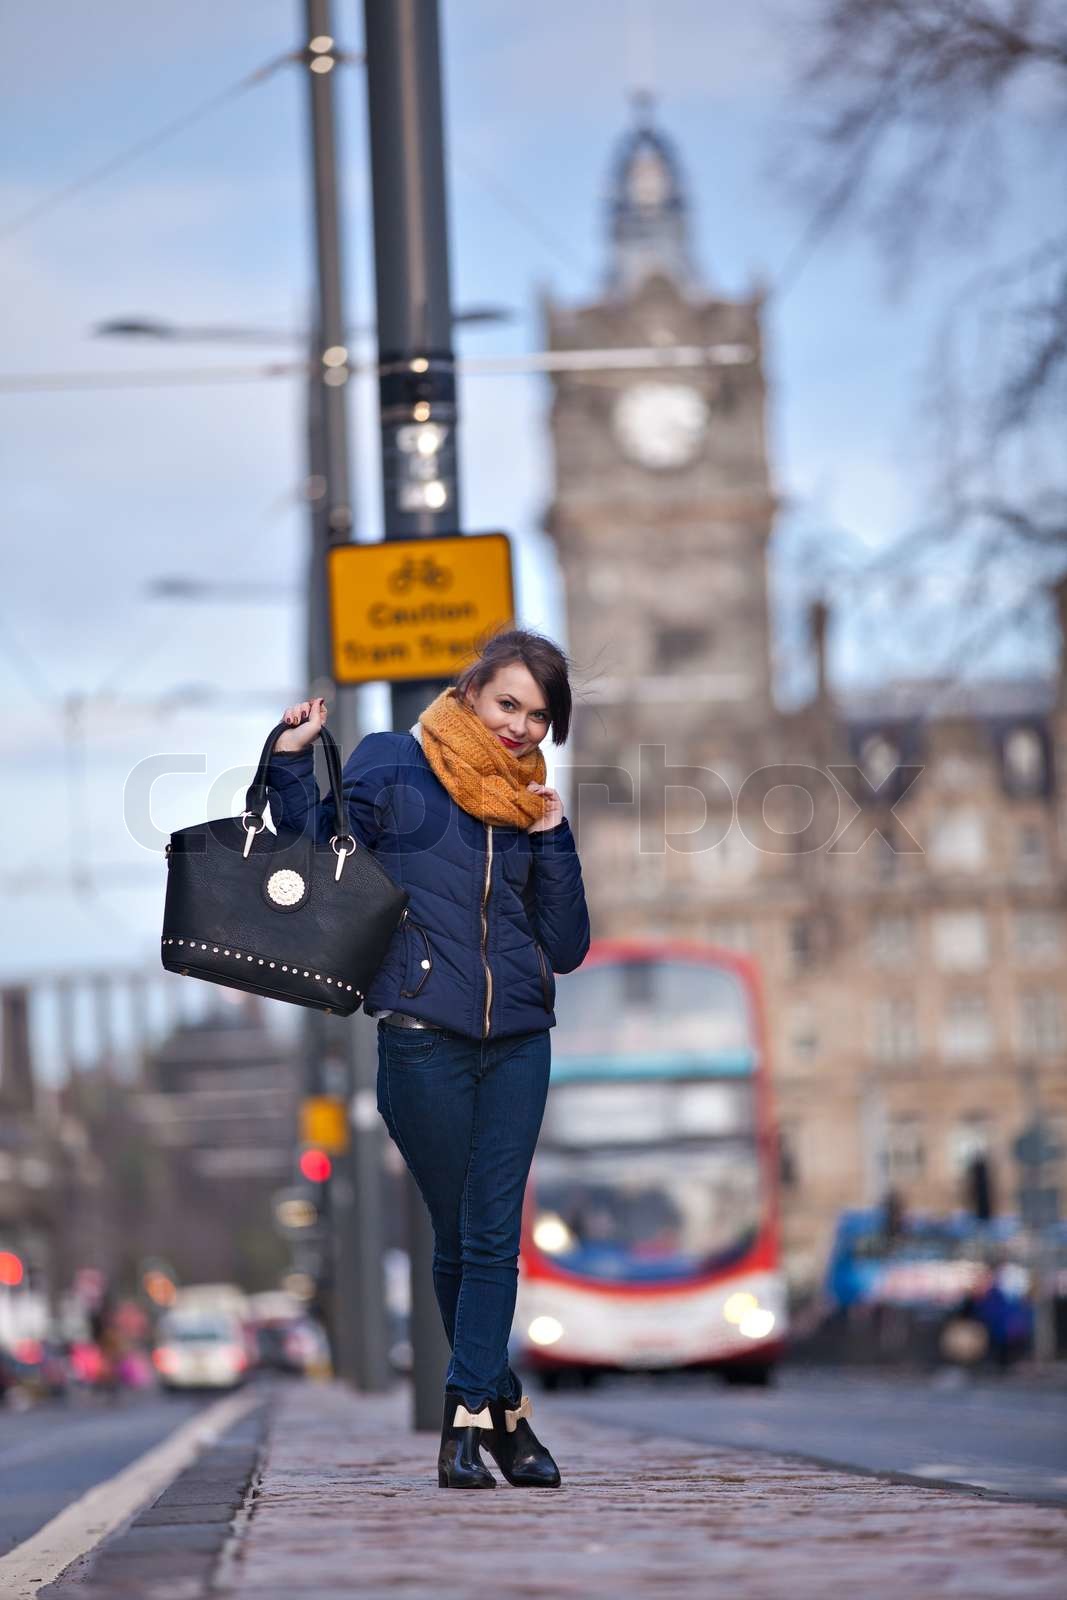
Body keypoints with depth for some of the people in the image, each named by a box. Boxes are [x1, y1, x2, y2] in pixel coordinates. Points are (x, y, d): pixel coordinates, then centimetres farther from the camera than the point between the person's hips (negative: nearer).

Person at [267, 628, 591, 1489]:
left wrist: (553, 839, -1)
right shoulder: (390, 767, 2)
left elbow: (566, 949, 10)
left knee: (492, 1236, -5)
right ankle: (504, 1407, 19)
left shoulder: (532, 804, 13)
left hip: (517, 1044, 3)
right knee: (458, 1238, 5)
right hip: (422, 1041, -3)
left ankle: (468, 1420, -4)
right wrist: (293, 761, -12)